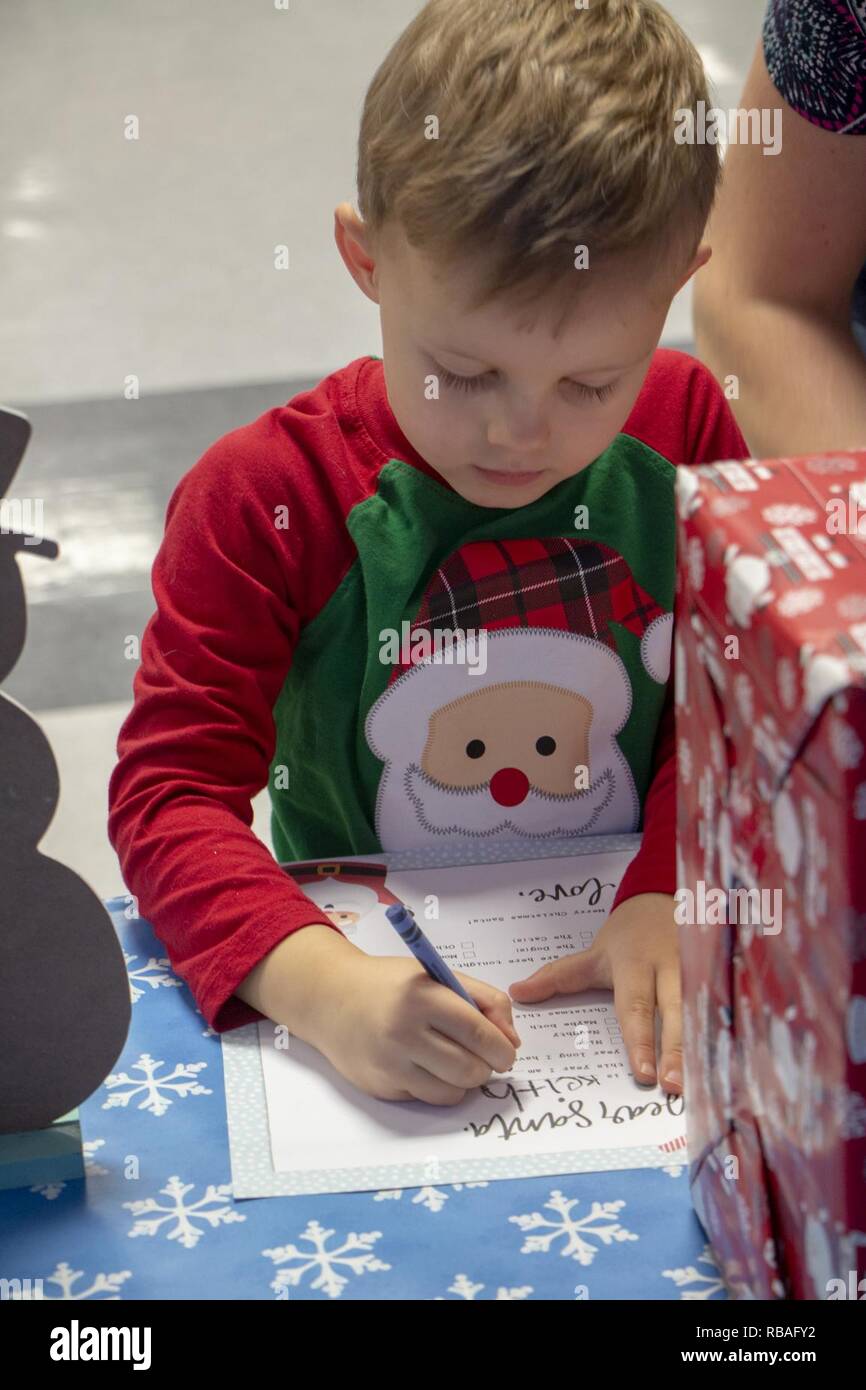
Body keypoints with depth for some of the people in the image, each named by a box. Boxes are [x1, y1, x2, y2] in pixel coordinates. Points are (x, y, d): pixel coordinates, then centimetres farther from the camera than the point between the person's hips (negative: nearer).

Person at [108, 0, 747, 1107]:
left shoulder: (682, 431, -2)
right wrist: (317, 983, -33)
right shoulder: (266, 495, -11)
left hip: (629, 1004, 2)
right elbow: (170, 785, -14)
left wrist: (674, 900, -18)